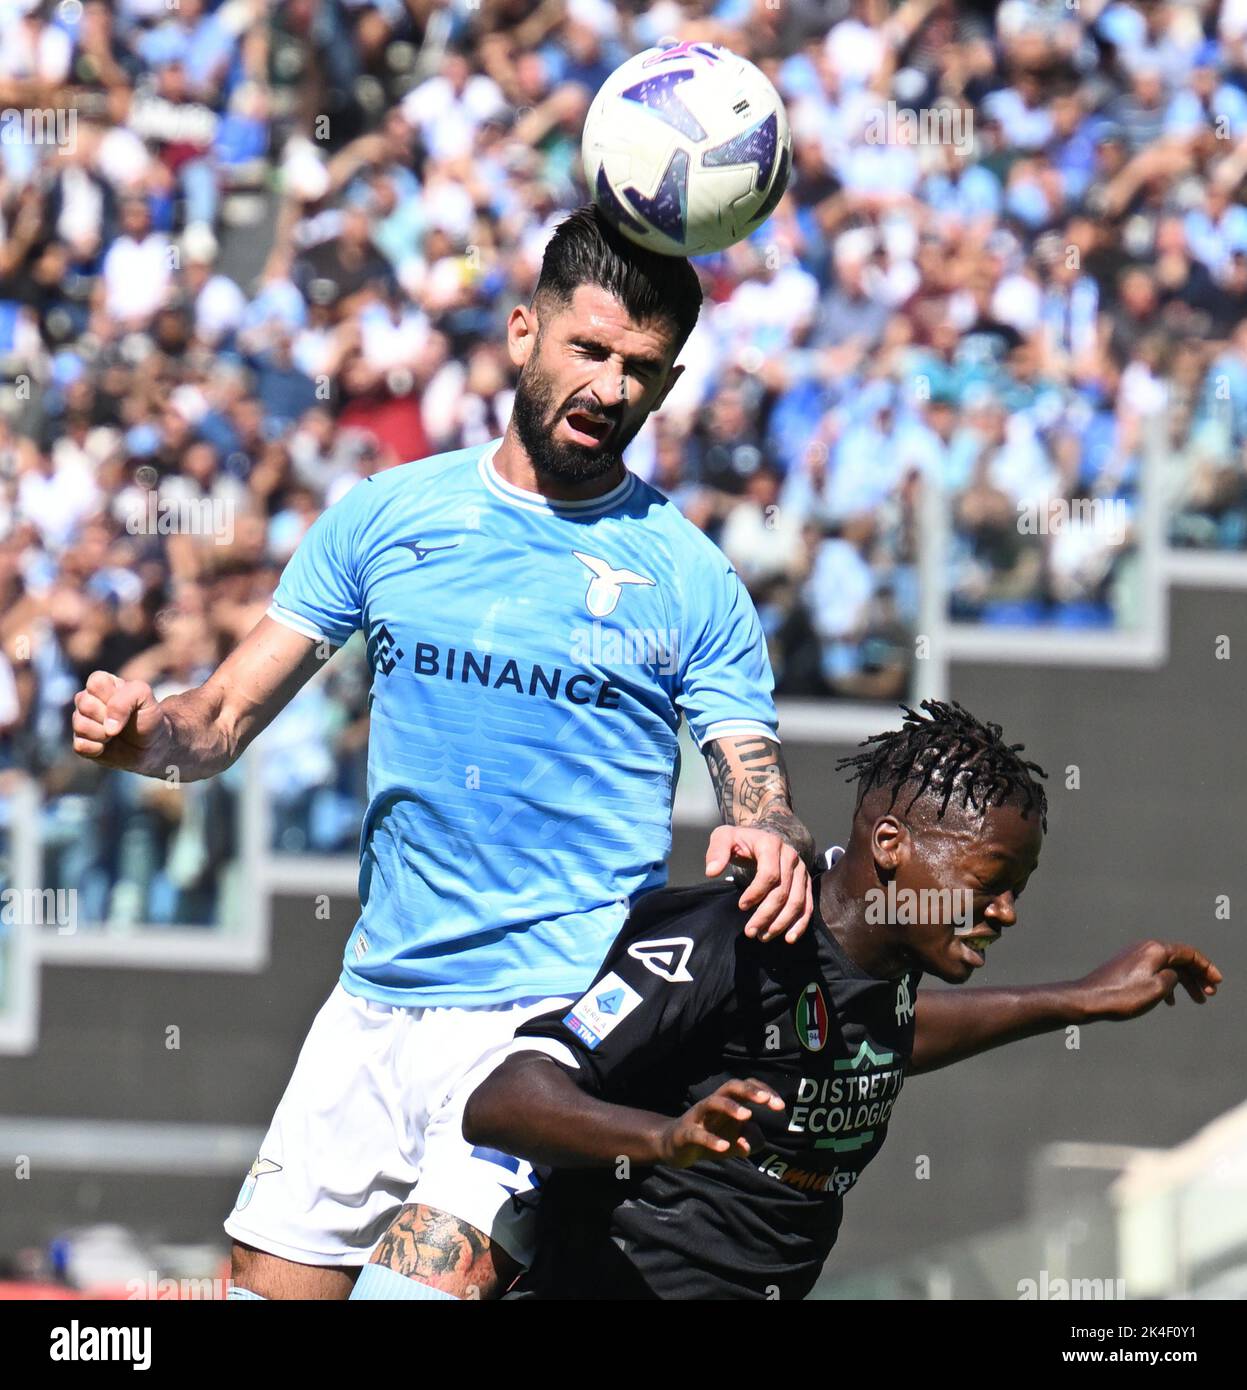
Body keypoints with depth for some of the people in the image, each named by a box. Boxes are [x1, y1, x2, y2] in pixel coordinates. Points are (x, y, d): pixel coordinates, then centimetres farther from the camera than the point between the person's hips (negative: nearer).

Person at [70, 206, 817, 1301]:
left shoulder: (692, 582, 1)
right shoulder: (386, 516, 8)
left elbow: (763, 801, 1)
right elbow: (225, 720, 10)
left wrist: (769, 843, -22)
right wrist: (141, 731, -12)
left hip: (557, 1011, -4)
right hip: (375, 1000, 4)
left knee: (424, 1278, -22)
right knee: (270, 1287, 2)